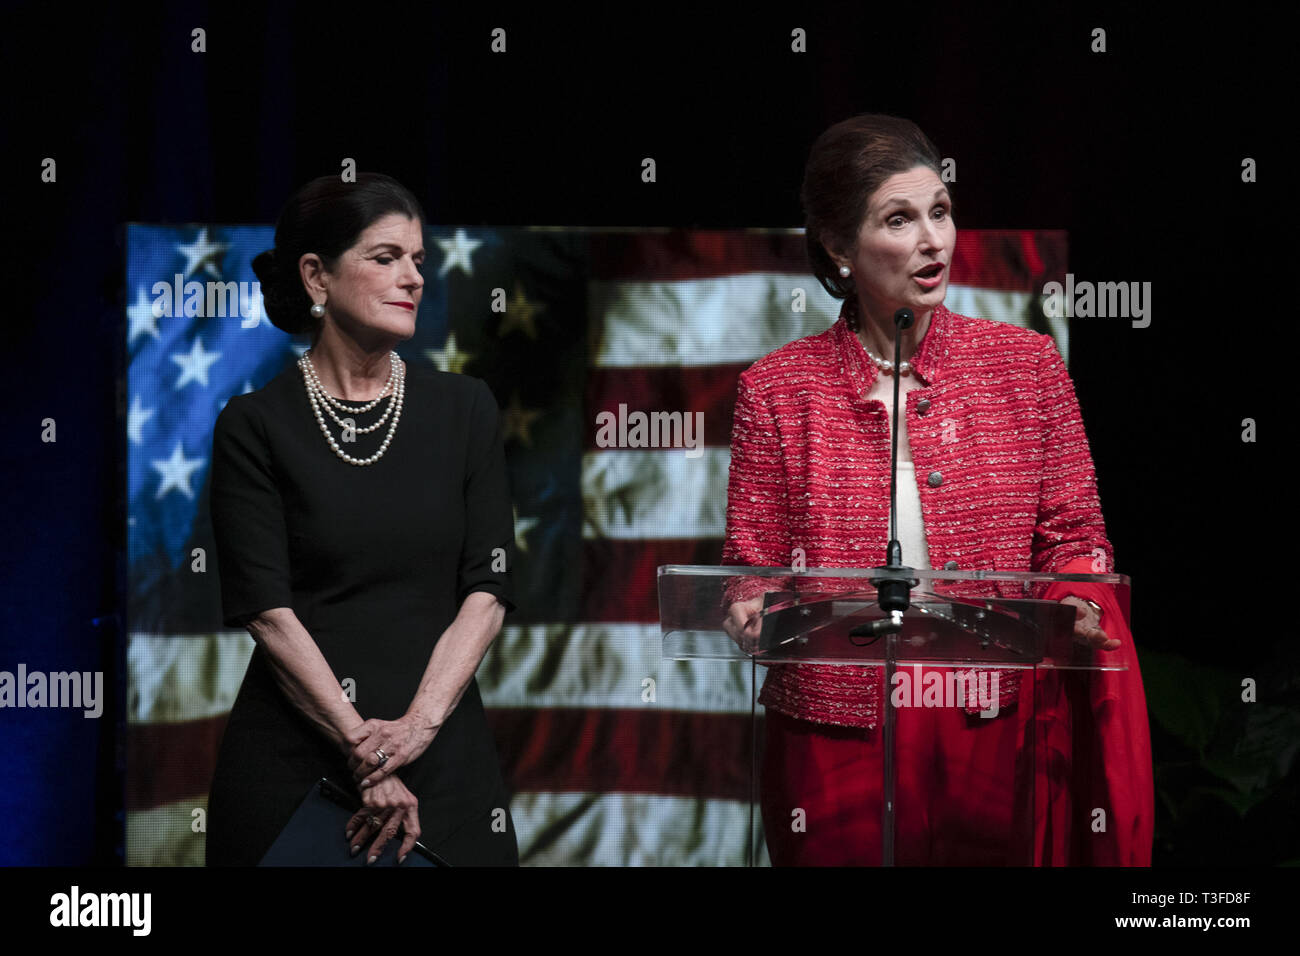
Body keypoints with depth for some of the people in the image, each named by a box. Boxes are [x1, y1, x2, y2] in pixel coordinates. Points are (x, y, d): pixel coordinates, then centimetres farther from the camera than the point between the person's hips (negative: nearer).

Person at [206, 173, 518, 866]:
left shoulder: (463, 409, 6)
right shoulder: (256, 425, -2)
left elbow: (488, 589, 0)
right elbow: (267, 612, -9)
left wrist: (417, 723, -13)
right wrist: (361, 747, -16)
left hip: (442, 750, 2)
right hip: (295, 752, -2)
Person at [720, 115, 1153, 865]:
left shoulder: (1027, 363, 4)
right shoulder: (778, 390, 1)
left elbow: (1074, 537, 7)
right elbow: (753, 569, 4)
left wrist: (1074, 606, -14)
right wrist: (753, 615, -18)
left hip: (994, 724, 1)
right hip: (837, 738, -1)